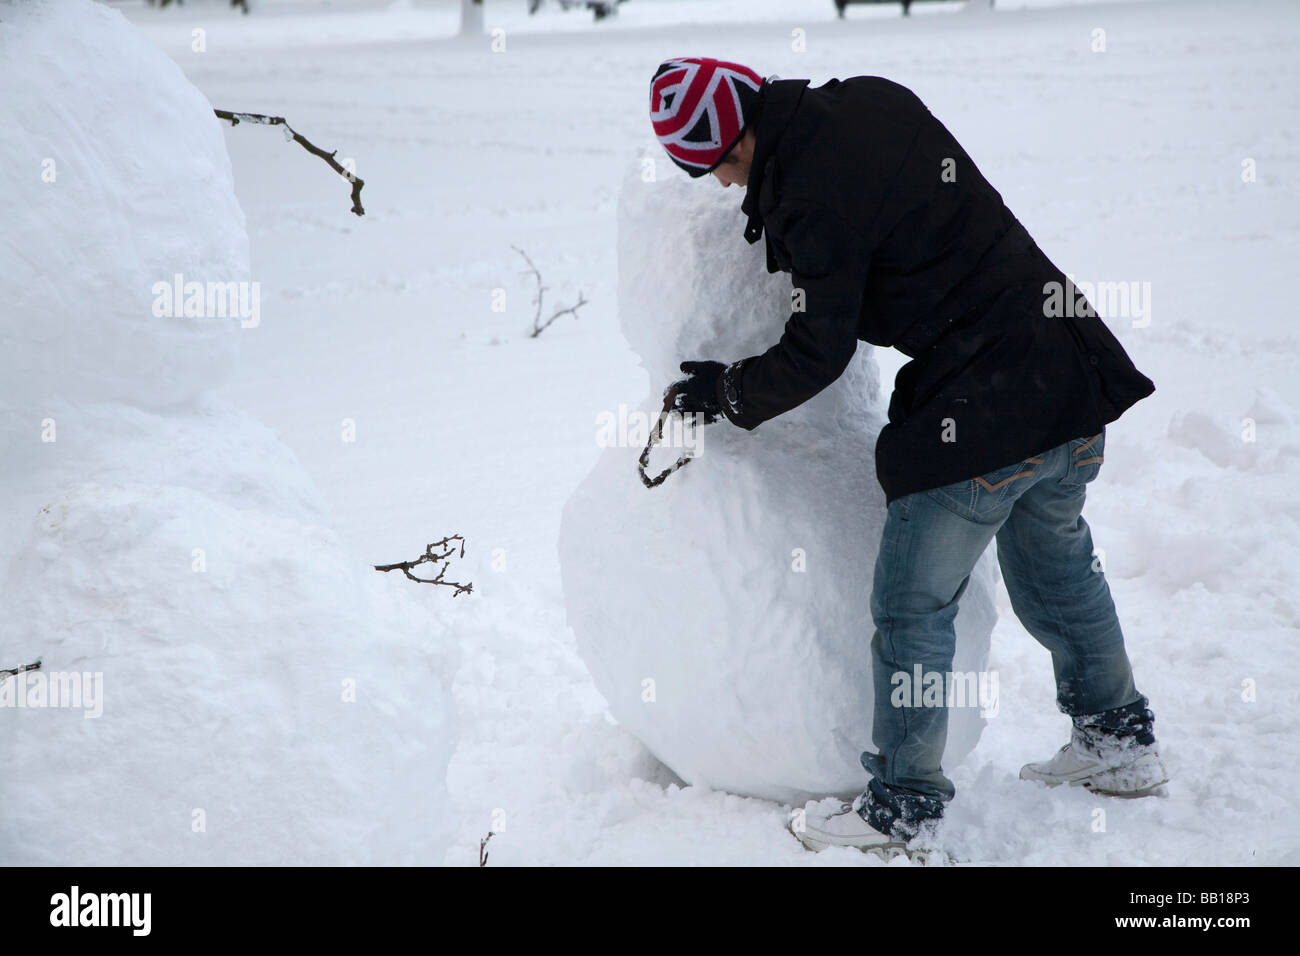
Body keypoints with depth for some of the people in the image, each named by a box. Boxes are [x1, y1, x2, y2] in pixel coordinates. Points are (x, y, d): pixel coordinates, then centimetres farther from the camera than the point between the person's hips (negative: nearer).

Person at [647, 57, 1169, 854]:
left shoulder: (810, 198, -20)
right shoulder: (874, 98, 4)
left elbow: (818, 355, -10)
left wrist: (723, 393, 6)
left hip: (981, 420, -9)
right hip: (1075, 376, 9)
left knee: (913, 607, 5)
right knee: (1058, 567, 27)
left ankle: (904, 806, 15)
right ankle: (1121, 742, 41)